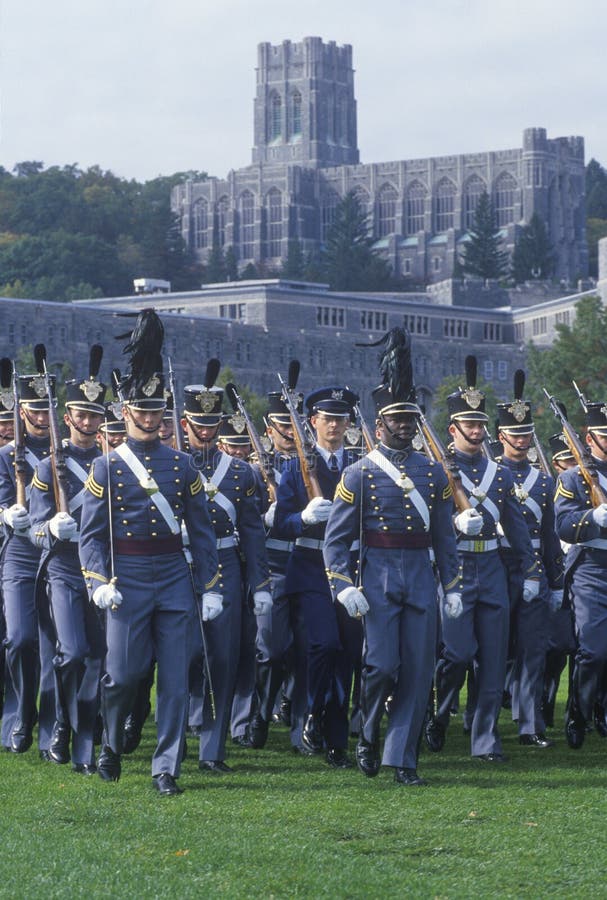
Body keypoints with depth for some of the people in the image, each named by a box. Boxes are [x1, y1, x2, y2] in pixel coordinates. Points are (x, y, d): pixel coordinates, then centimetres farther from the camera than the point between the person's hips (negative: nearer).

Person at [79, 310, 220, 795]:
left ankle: (167, 769, 4)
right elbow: (91, 533, 0)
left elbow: (202, 530, 10)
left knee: (175, 677, -1)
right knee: (124, 673, -2)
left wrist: (210, 586, 5)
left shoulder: (183, 465, 8)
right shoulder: (107, 467, 2)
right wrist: (100, 582, -13)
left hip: (176, 579, 2)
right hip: (128, 579, -2)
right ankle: (112, 746, 25)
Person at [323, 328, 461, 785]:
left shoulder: (434, 472, 11)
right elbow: (335, 537, -1)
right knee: (382, 665, -10)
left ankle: (403, 758, 7)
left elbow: (446, 536, 15)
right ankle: (369, 738, 16)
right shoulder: (360, 473, 1)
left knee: (419, 670, 0)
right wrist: (344, 586, -12)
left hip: (422, 576, 3)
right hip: (379, 575, -3)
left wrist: (453, 586, 10)